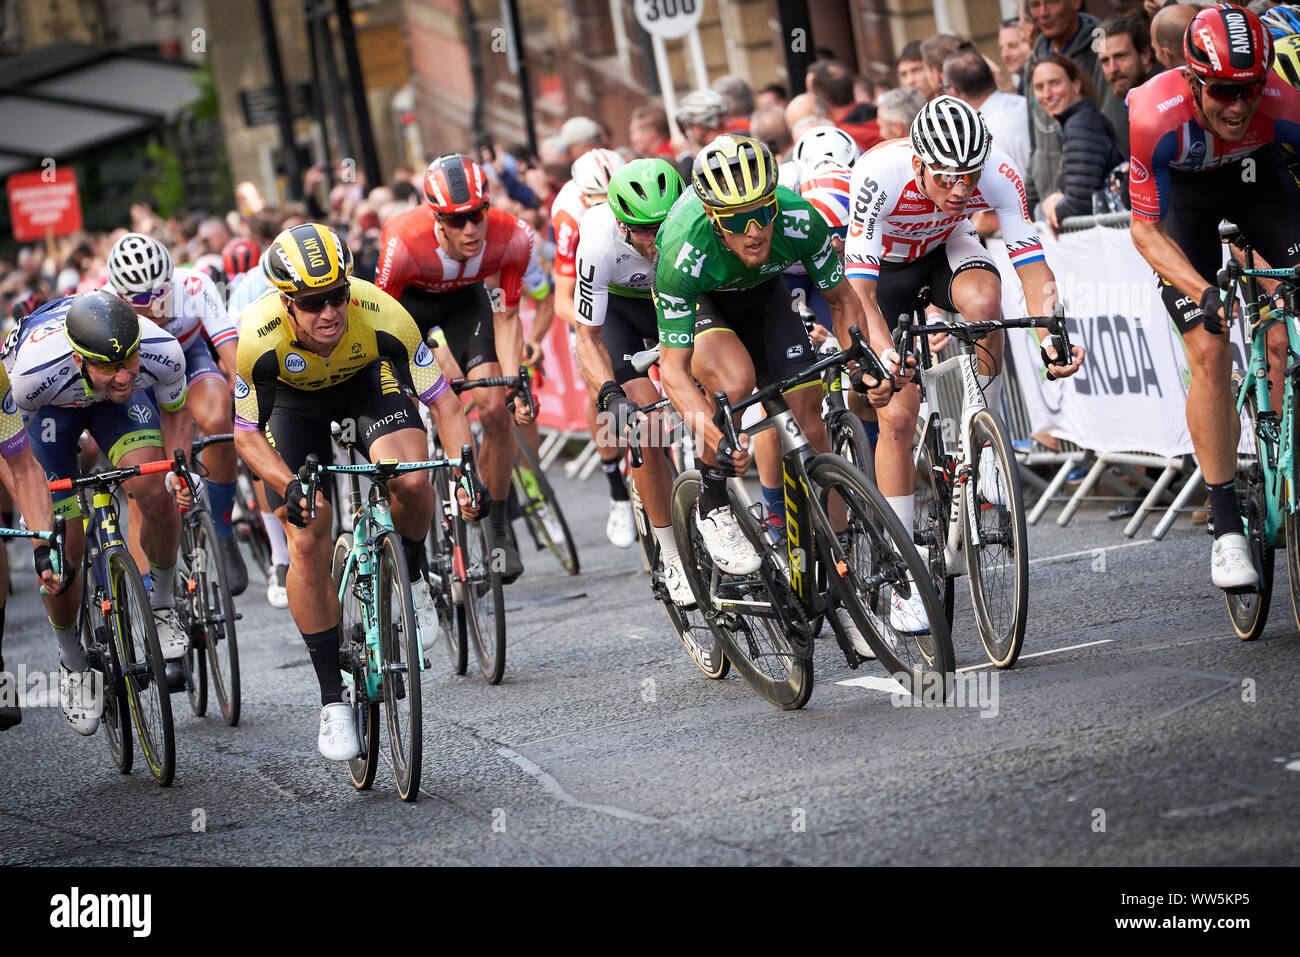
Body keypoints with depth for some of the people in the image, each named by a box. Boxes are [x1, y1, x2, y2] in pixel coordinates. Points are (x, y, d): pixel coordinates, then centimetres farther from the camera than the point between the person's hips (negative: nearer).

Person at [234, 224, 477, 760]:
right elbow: (246, 433, -21)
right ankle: (333, 700, -1)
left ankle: (409, 581, 2)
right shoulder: (261, 339, -36)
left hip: (369, 380, 0)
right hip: (296, 402, 0)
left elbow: (442, 400, -26)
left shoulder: (382, 317, -36)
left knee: (410, 479, -31)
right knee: (307, 545, -13)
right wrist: (289, 485, -38)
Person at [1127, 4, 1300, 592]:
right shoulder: (1153, 117, -38)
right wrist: (1205, 293, -42)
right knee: (1209, 353, -13)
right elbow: (1145, 230, -28)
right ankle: (1227, 527, -9)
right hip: (1178, 189, -2)